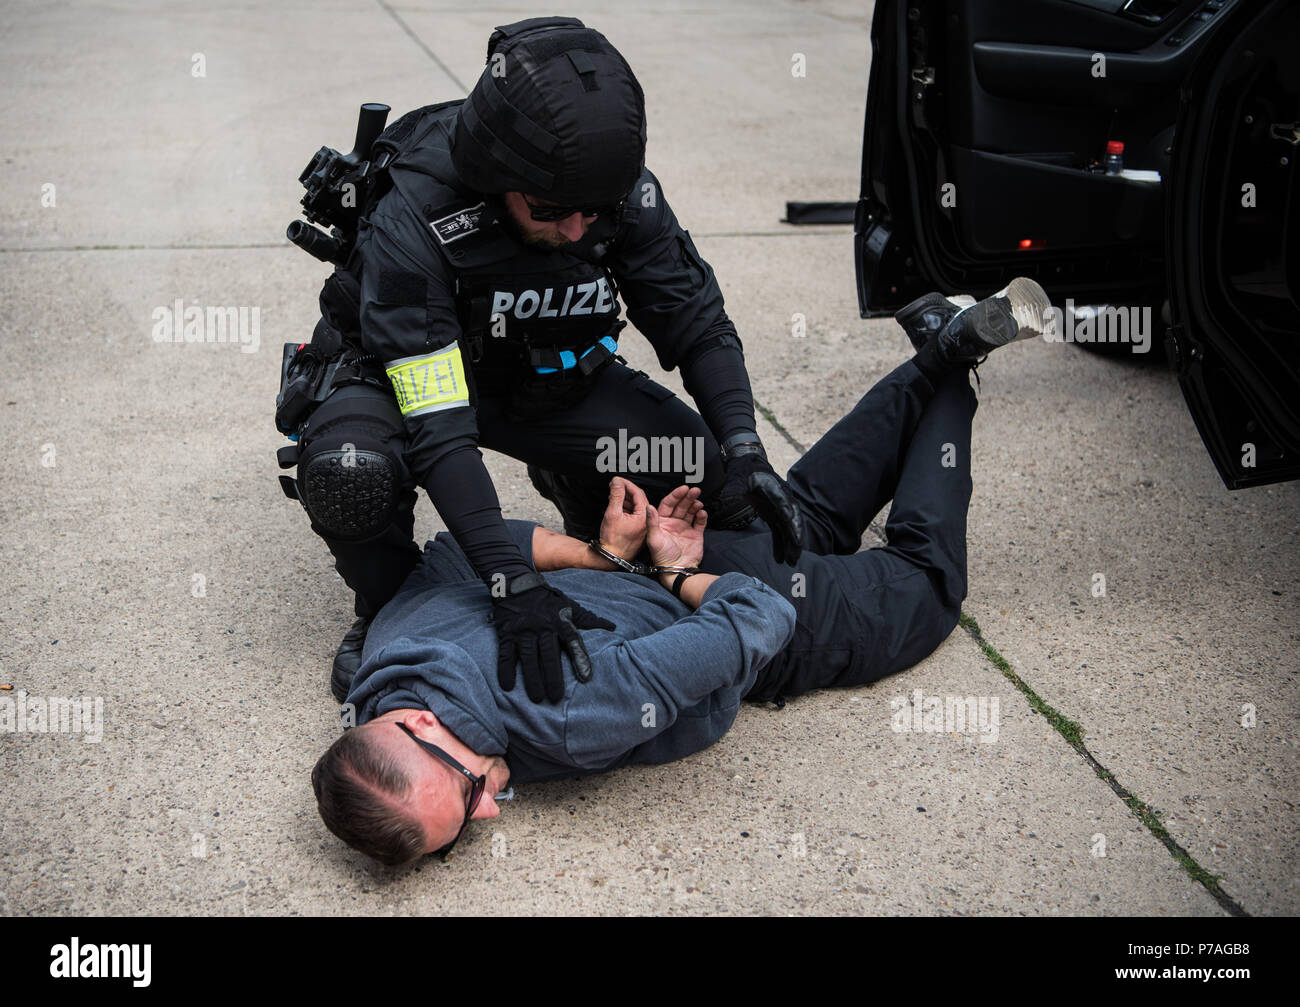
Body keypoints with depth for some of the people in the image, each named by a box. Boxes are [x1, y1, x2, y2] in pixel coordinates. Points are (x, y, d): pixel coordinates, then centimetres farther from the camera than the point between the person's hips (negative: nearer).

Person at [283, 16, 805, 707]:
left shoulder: (622, 192, -22)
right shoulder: (410, 222, -35)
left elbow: (698, 324, -10)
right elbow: (436, 428, -39)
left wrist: (745, 452, -26)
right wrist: (513, 582, -47)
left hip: (552, 381, 4)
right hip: (410, 378, -3)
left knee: (713, 477, -16)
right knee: (349, 471, -37)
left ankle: (580, 493, 18)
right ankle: (387, 609, -4)